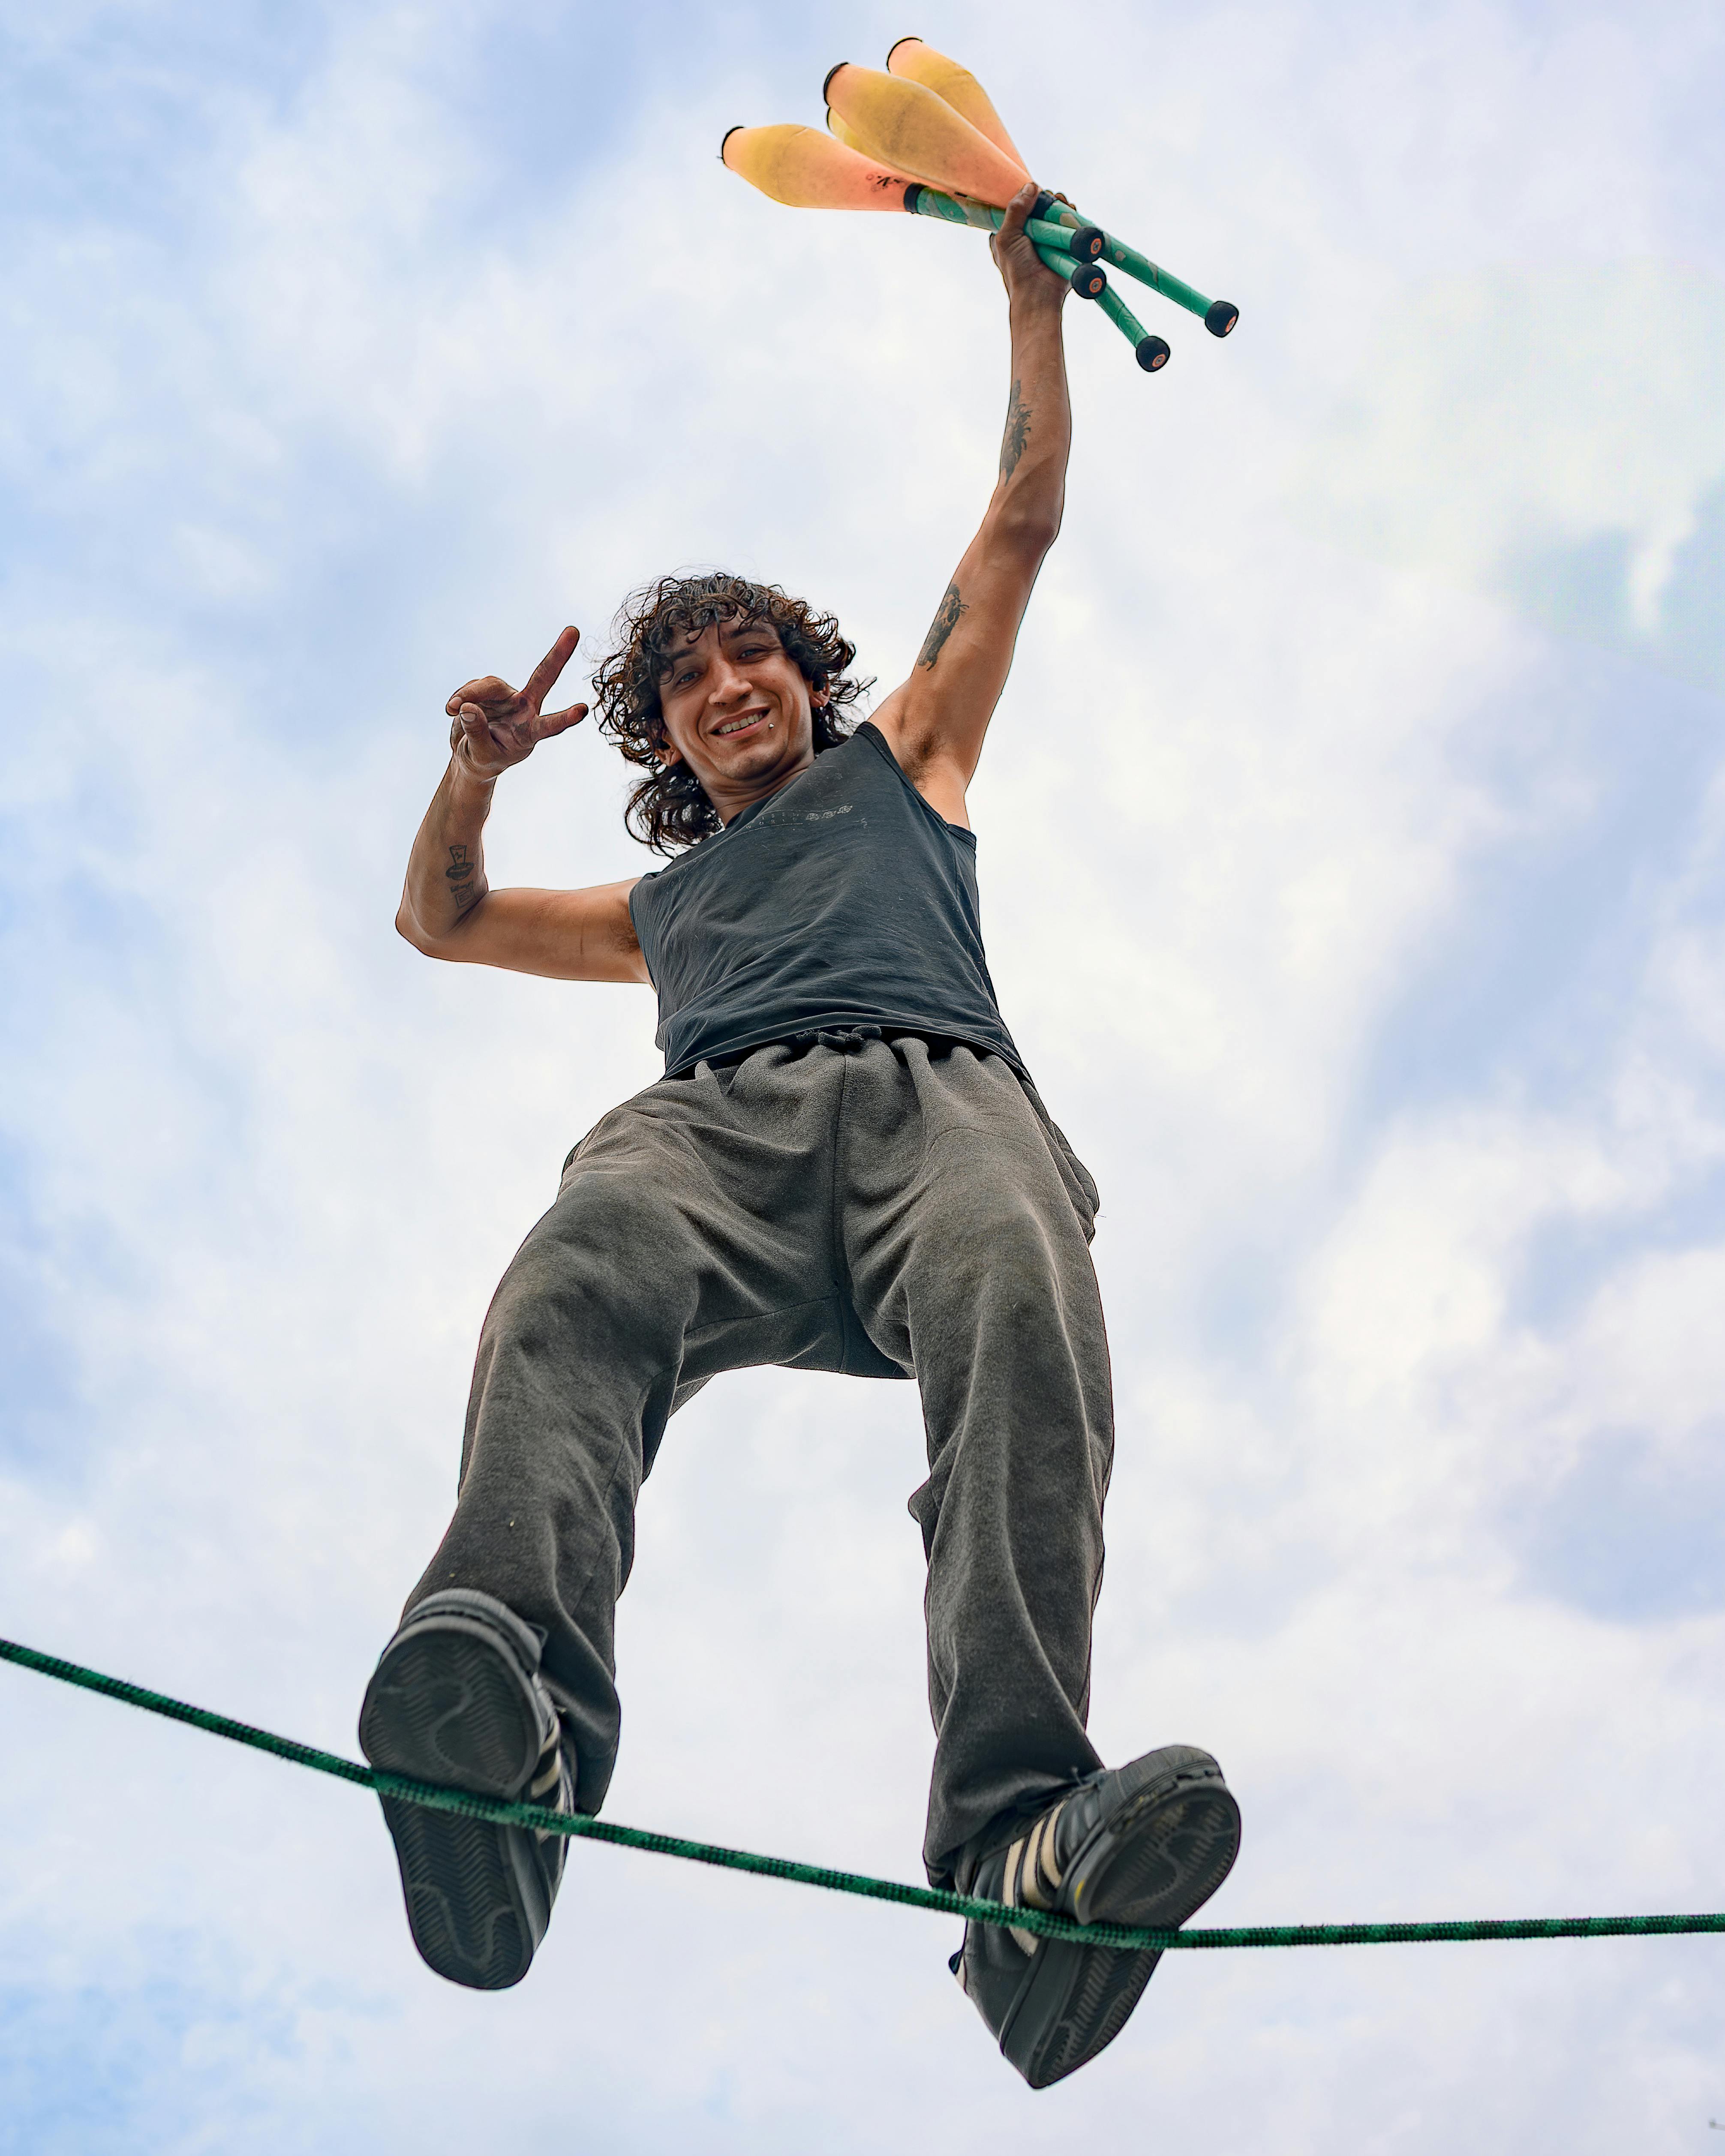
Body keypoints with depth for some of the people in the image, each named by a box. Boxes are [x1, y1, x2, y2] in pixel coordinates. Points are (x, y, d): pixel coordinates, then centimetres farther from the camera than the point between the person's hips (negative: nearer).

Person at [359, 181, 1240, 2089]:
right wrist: (474, 775, 34)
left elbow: (1025, 517, 43)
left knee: (1022, 1294, -40)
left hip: (934, 1086, -1)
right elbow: (440, 921, 52)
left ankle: (1019, 1852, -59)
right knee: (578, 1279, -38)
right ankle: (509, 1745, -65)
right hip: (718, 1114, 1)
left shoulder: (904, 760, 41)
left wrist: (1030, 293, 44)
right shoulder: (664, 903, 44)